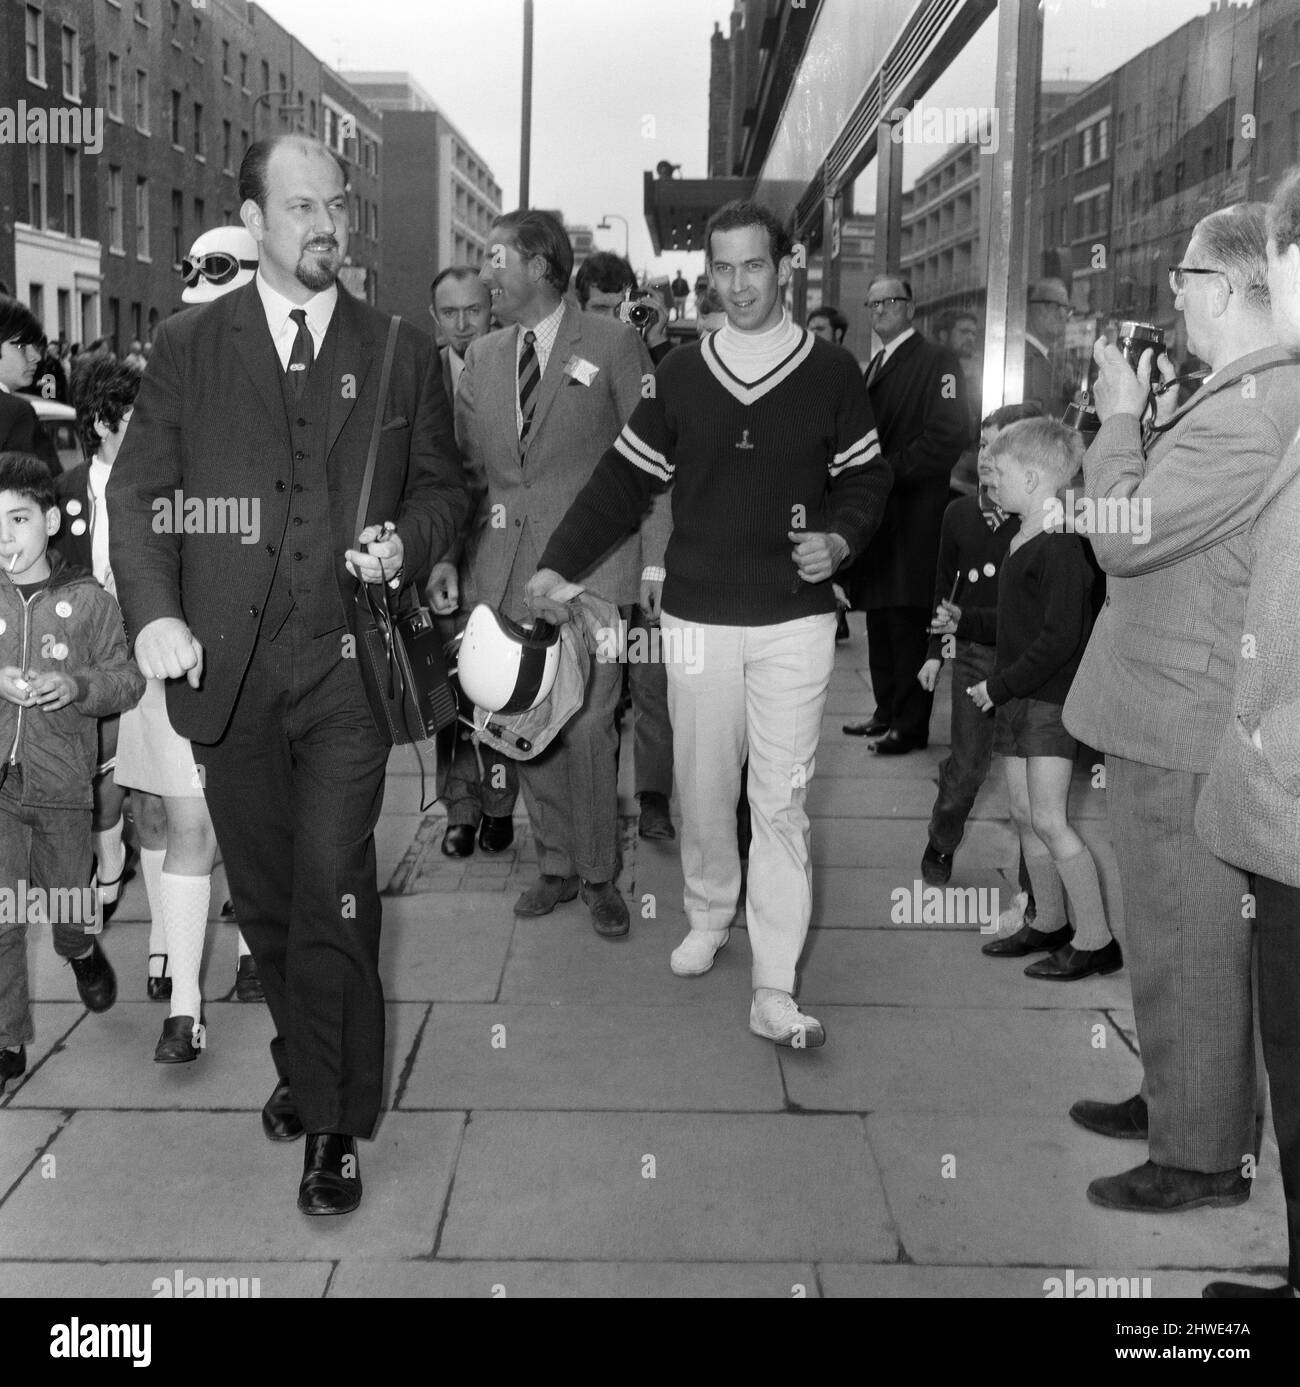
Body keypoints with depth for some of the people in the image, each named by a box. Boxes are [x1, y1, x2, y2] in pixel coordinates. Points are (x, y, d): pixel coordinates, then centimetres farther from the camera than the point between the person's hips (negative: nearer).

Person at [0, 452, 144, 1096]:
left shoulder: (88, 600, -1)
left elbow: (127, 678, 1)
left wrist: (76, 685, -17)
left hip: (63, 782, 0)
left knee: (68, 904, 13)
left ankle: (81, 950, 48)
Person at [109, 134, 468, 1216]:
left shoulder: (402, 353, 8)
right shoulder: (189, 345, 7)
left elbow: (442, 486, 14)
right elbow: (138, 490, 5)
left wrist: (407, 541, -7)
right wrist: (153, 612, -10)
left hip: (346, 663, -1)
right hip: (226, 668, 2)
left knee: (332, 892, -6)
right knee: (264, 895, 13)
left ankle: (335, 1124, 7)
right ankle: (305, 1062, 34)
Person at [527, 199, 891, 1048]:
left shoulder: (832, 373, 1)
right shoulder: (680, 375, 5)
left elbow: (865, 480, 8)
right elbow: (624, 483, 6)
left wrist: (841, 539, -13)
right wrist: (561, 564, -4)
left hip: (796, 618, -2)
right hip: (698, 616, 2)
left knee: (782, 800, -4)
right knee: (703, 786, 11)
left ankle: (775, 991, 0)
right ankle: (709, 919, 36)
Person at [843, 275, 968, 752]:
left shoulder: (936, 361, -7)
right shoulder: (876, 364, 19)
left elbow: (949, 435, -17)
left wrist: (890, 469, -17)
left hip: (913, 513, -8)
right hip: (877, 507, 8)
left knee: (908, 620, -5)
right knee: (880, 618, 13)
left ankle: (910, 725, 1)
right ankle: (886, 712, 23)